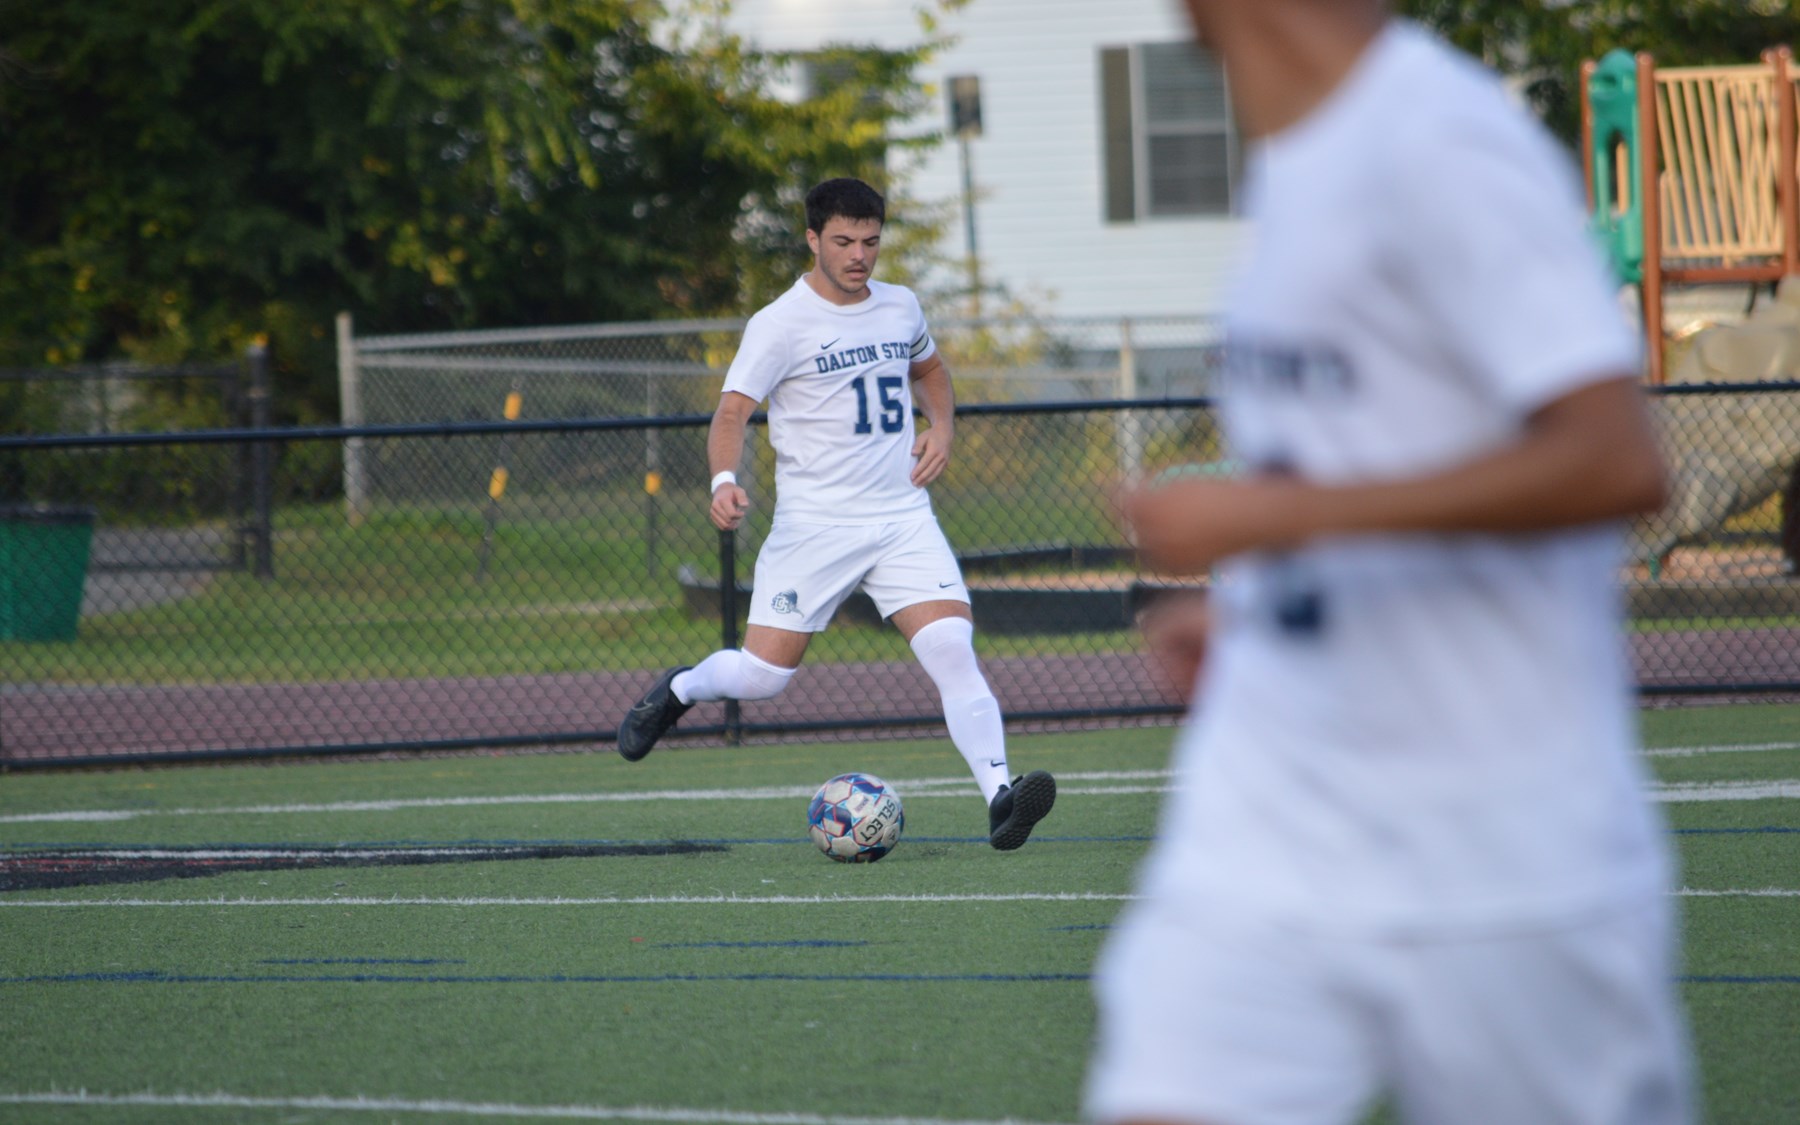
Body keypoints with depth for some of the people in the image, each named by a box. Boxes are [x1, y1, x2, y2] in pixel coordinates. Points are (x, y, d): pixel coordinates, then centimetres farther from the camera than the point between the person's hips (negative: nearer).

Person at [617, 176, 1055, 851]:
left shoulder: (900, 307, 9)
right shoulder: (781, 324, -8)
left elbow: (928, 368, 30)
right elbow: (731, 413, -13)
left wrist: (941, 427, 11)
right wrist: (725, 480, -32)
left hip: (904, 518, 4)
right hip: (814, 527, -4)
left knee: (952, 649, -16)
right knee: (762, 676, -3)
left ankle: (999, 796, -22)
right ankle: (679, 690, 30)